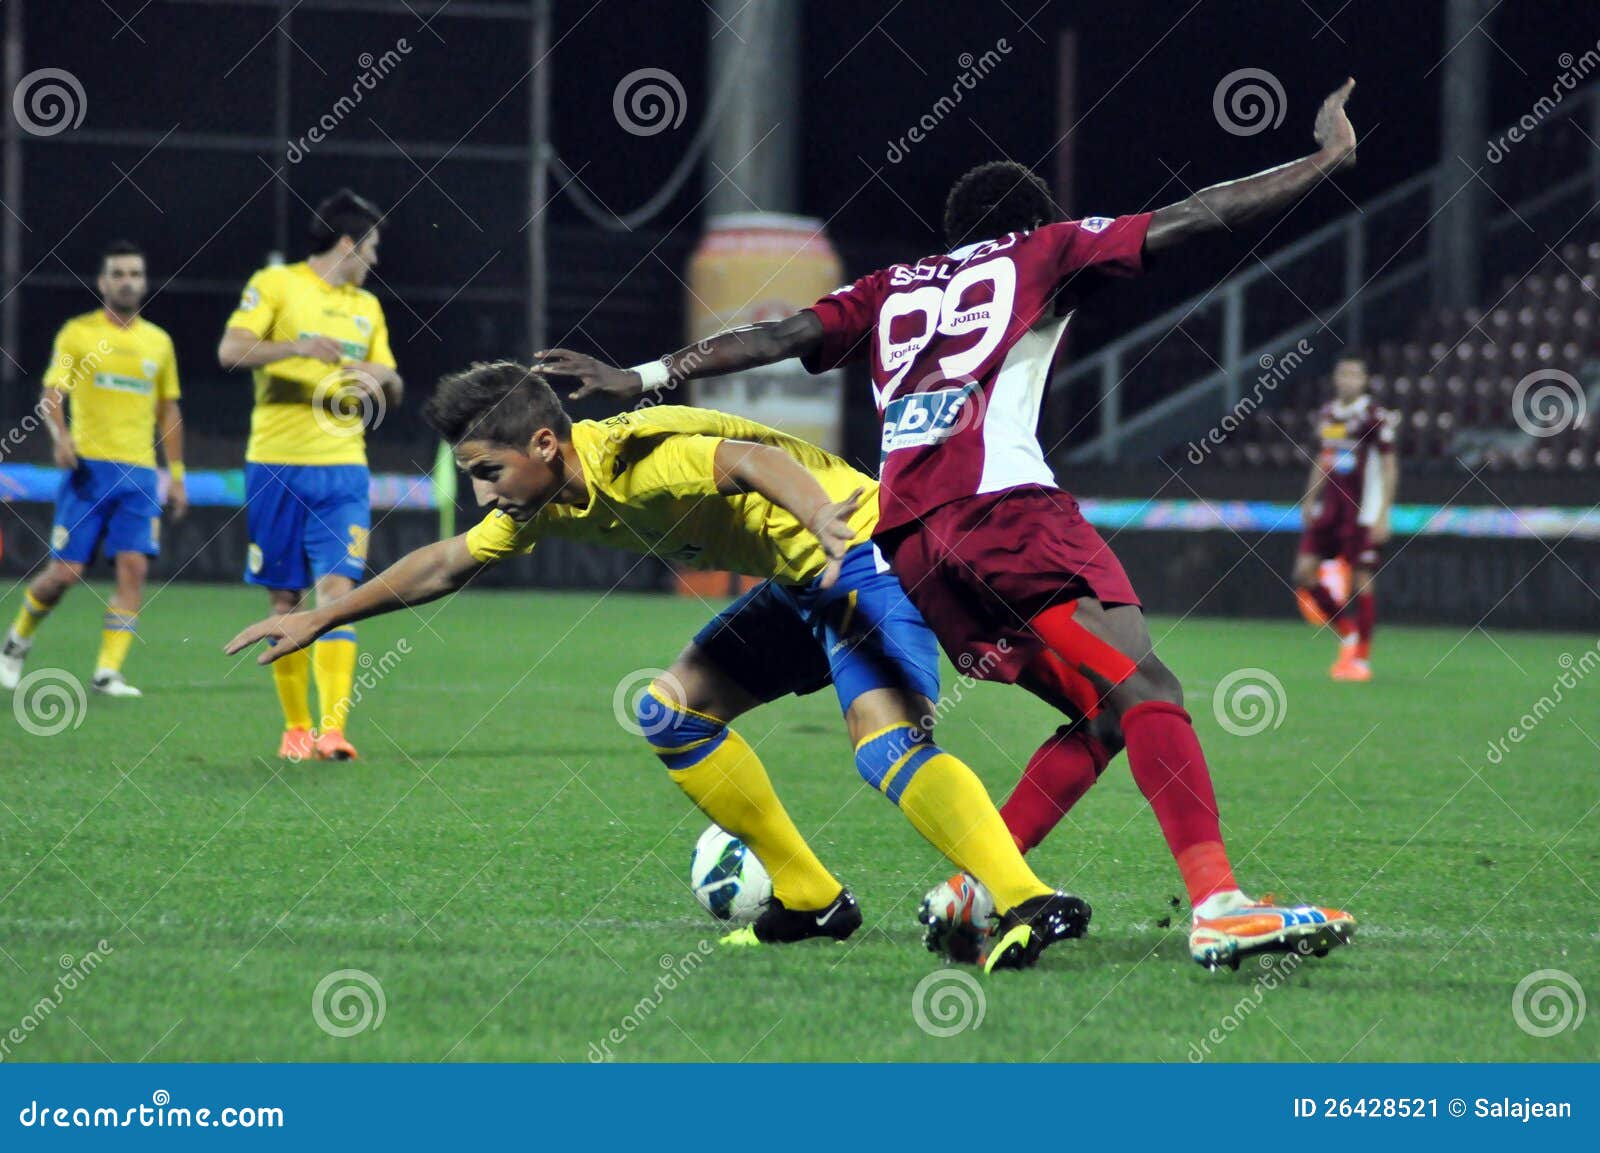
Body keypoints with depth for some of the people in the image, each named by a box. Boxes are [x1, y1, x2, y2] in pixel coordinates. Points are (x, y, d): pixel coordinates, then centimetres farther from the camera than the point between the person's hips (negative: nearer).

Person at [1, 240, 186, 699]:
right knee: (65, 571, -5)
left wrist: (176, 475, 16)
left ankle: (108, 672, -11)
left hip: (139, 472, 3)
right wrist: (61, 436, -24)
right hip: (89, 468, -3)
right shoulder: (78, 333, 3)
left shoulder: (158, 342, 13)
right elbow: (51, 395, -4)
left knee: (134, 566, -13)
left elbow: (168, 410, 20)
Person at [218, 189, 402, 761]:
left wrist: (382, 378, -1)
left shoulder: (367, 307, 17)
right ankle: (296, 726, 14)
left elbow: (391, 391, 23)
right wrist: (299, 348, -24)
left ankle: (333, 728, -21)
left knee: (337, 587, -13)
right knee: (285, 600, 2)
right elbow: (231, 350, -11)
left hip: (343, 468, 3)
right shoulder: (275, 285, 1)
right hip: (276, 465, -3)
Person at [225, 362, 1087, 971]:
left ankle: (1032, 904, -45)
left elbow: (755, 460, -43)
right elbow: (447, 565, 20)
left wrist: (828, 524, -63)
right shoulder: (549, 500, 5)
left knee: (887, 740, -30)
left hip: (860, 551, -10)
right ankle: (811, 901, 16)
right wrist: (320, 618, 22)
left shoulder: (639, 460, -25)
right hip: (799, 581, 10)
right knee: (672, 710, 13)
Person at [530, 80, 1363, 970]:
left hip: (908, 540, 6)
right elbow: (1189, 219, 15)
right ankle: (1218, 904, -35)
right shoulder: (1041, 252, 19)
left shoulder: (892, 290, 29)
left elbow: (783, 336, 20)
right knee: (1144, 687, -16)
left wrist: (645, 378, 21)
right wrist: (1329, 159, 20)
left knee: (1101, 718, 13)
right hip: (1001, 500, -6)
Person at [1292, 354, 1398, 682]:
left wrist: (1383, 514, -12)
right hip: (1328, 507, 6)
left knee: (1362, 579, -3)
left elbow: (1389, 468, -8)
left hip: (1362, 513, -6)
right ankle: (1347, 632, 14)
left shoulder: (1376, 417, -7)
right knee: (1304, 572, -3)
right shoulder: (1326, 415, 11)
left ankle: (1361, 658, 4)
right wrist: (1309, 502, 17)